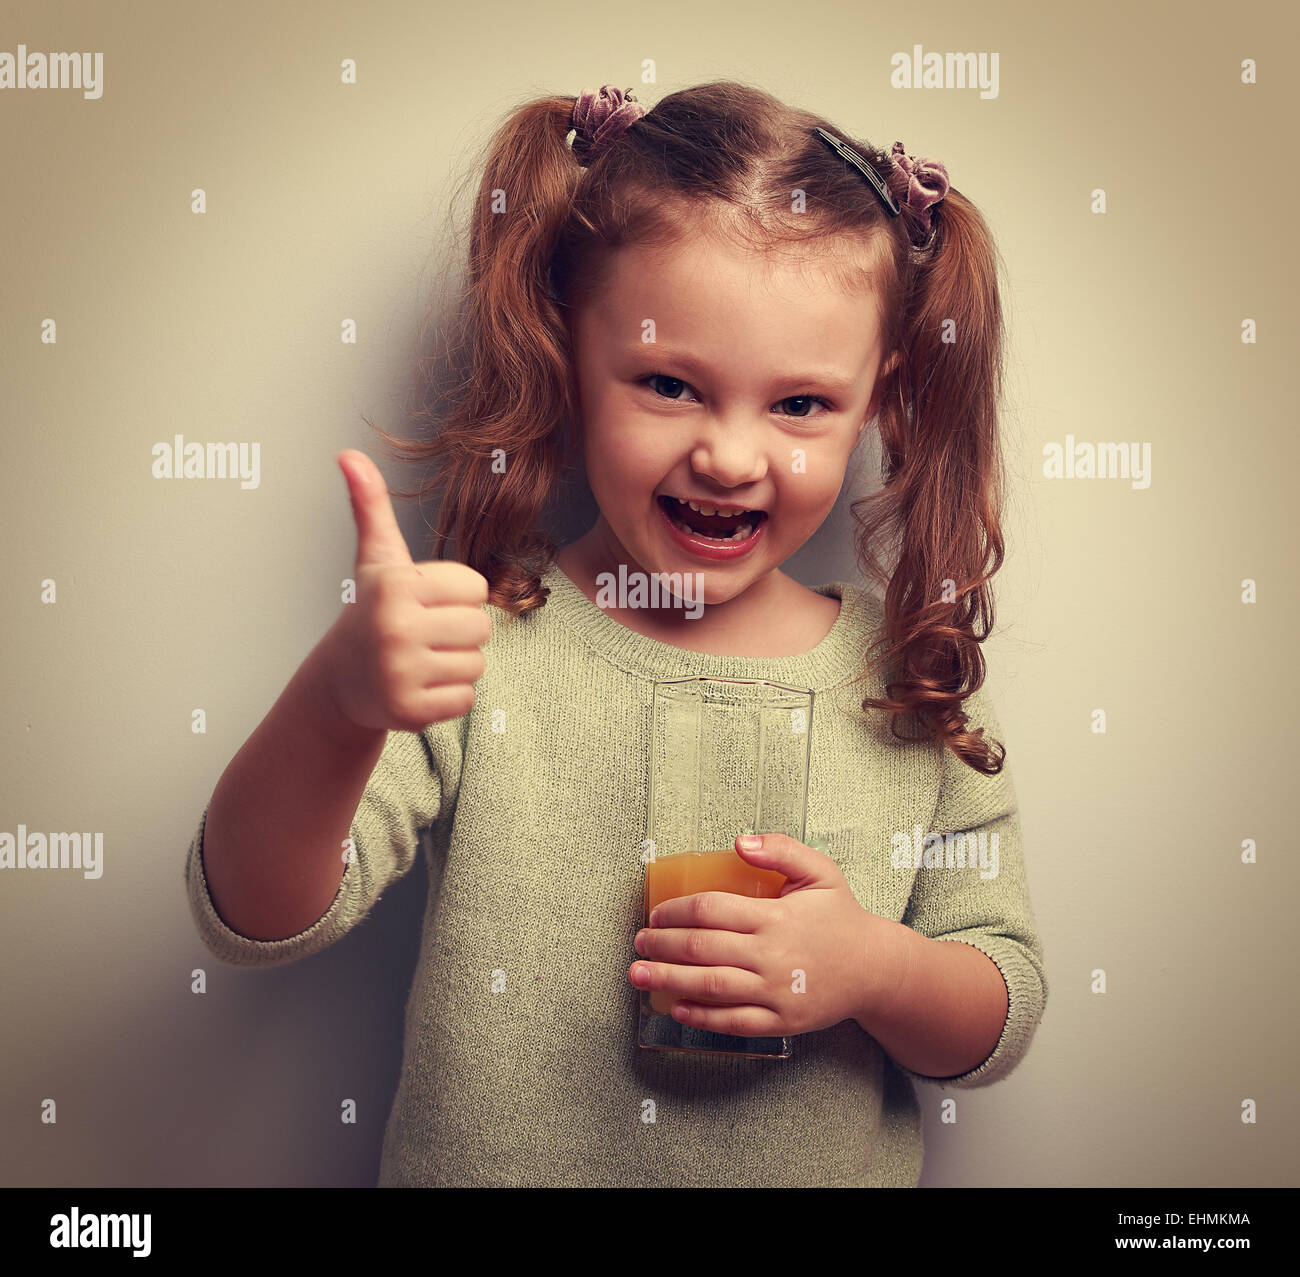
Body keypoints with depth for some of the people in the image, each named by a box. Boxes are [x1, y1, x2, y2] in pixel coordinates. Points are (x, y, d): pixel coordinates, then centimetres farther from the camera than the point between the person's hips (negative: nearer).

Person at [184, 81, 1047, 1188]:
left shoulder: (914, 691, -9)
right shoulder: (471, 647, -15)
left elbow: (1000, 1024, -2)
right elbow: (255, 918, -23)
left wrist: (876, 972, -22)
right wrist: (339, 705, -40)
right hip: (485, 1163, -1)